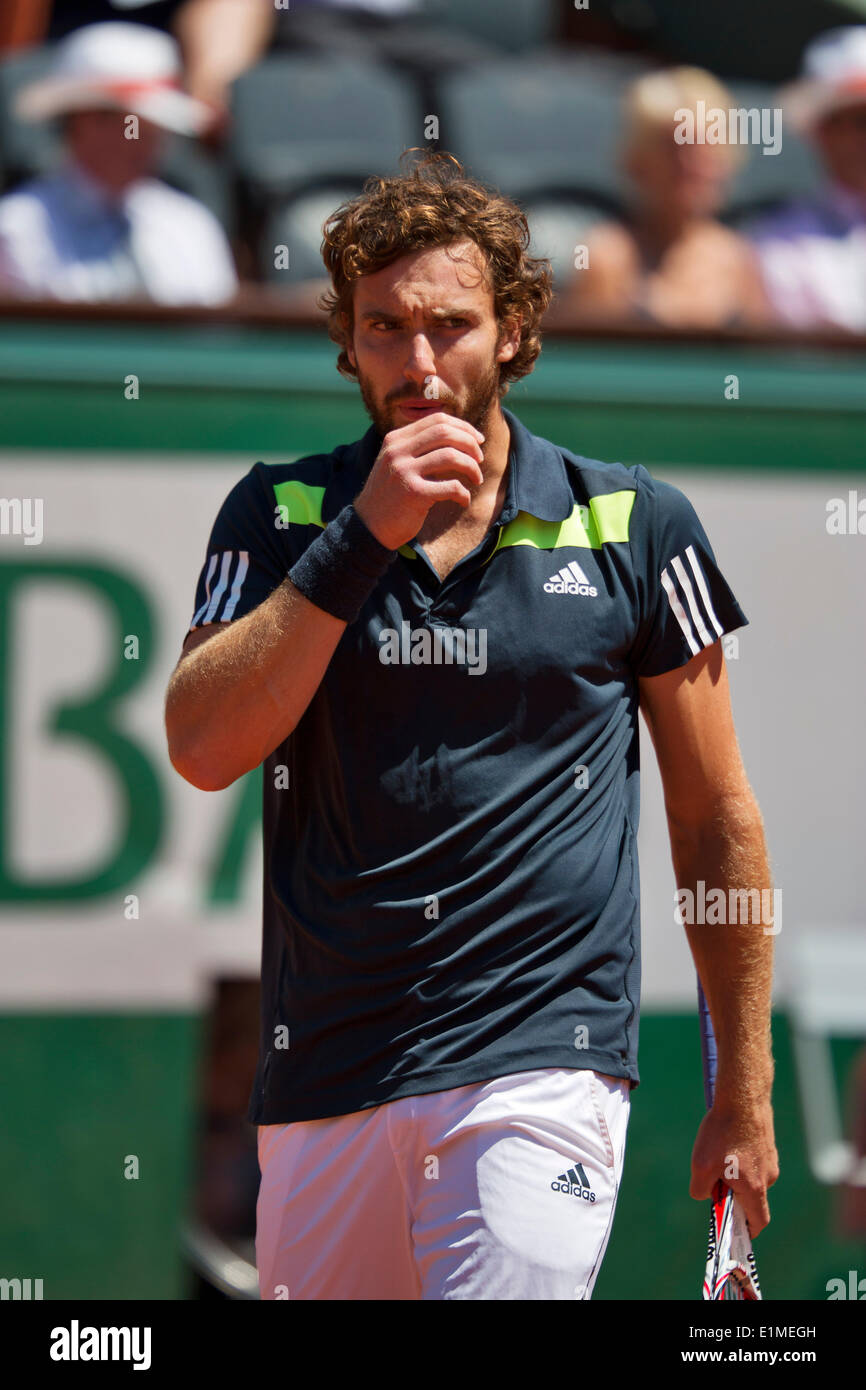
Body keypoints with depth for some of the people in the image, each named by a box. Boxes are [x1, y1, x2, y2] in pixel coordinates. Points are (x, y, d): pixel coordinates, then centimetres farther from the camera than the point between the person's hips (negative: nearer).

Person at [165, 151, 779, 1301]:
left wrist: (745, 1093, 9)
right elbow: (202, 748, -8)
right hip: (322, 1078, 3)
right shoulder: (280, 515, 7)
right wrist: (364, 537, -14)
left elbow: (715, 816, 10)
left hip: (542, 1065, -3)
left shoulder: (634, 525, 4)